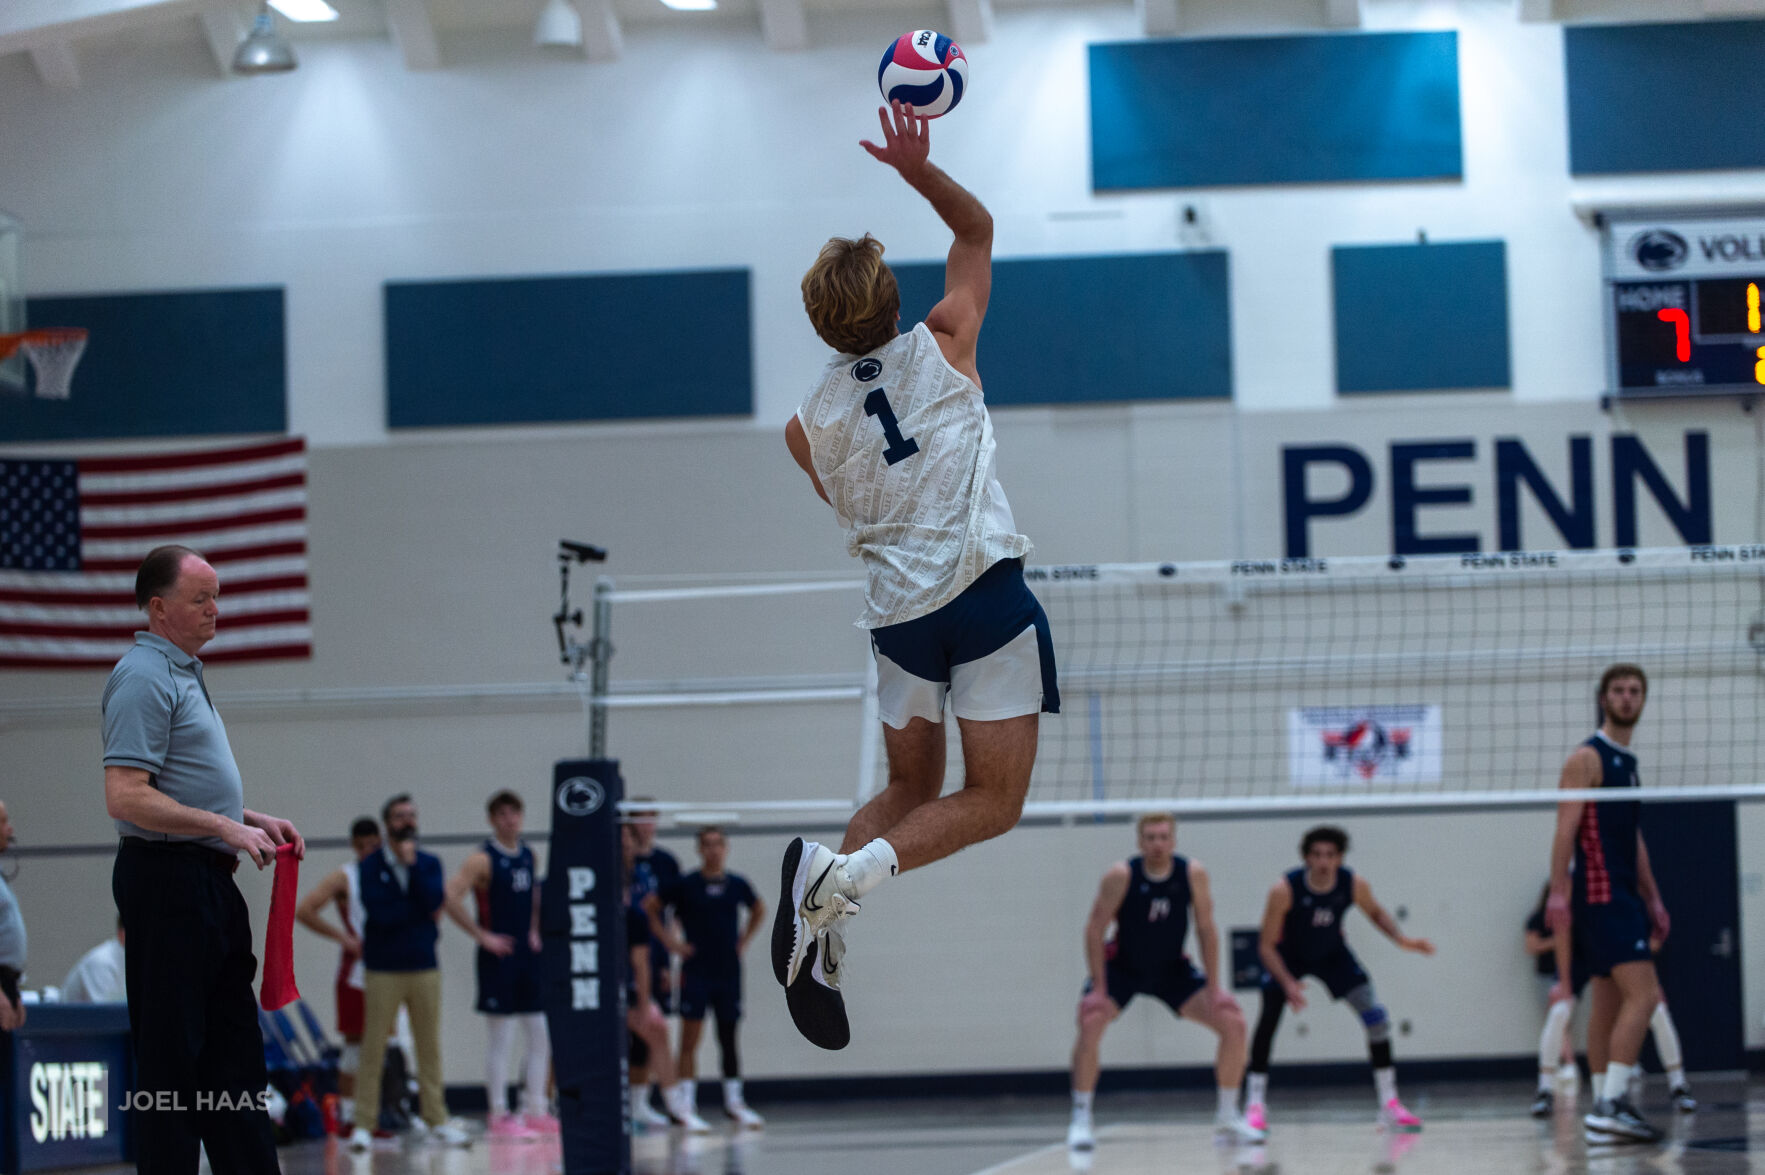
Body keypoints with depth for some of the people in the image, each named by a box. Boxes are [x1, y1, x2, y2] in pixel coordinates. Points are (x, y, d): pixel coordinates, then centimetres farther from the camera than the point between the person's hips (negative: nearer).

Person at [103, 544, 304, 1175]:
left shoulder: (182, 673, 19)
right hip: (166, 880, -10)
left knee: (232, 1046, 11)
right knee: (171, 1052, -7)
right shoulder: (143, 678, -13)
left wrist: (254, 820, 16)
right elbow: (126, 798, -23)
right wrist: (227, 828, -21)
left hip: (205, 882, 10)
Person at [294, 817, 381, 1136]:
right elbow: (304, 910, -12)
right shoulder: (343, 878, -3)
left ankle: (372, 1116, 10)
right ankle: (346, 1116, 0)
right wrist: (343, 937, -14)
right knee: (355, 1043, -5)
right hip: (355, 972, -4)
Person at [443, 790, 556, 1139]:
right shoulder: (483, 860, -10)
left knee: (541, 1037, 8)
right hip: (499, 958, -7)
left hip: (528, 954, 7)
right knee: (500, 1039, -4)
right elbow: (449, 898, -20)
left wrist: (534, 932, 12)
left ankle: (535, 1111, 17)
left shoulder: (528, 855, 11)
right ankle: (499, 1116, 1)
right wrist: (484, 936, -18)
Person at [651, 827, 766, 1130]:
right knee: (690, 1040, -6)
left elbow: (758, 909, 25)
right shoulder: (686, 885, -6)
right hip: (696, 972, -4)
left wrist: (745, 940, 13)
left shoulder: (737, 885, 5)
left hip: (729, 971, 4)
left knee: (728, 1037, 11)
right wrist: (669, 940, -5)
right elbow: (648, 908, -1)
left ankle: (734, 1100, 19)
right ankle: (683, 1105, -6)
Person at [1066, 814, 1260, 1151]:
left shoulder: (1193, 873, -16)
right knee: (1090, 1022, -29)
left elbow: (1206, 928, -8)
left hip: (1172, 969, 3)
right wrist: (1098, 988, -21)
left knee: (1234, 1024, -8)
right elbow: (1095, 929, -18)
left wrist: (1214, 987, -10)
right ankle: (1081, 1120, -18)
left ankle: (1228, 1117, 8)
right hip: (1122, 968, -3)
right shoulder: (1121, 876, -24)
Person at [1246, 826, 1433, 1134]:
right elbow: (1267, 945, -25)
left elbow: (1376, 913, -1)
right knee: (1268, 1018, -20)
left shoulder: (1354, 885, -25)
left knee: (1376, 1015, -7)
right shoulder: (1285, 890, -33)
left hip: (1332, 954, 3)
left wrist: (1401, 939, -19)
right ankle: (1255, 1105, -9)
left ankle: (1389, 1104, 2)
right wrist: (1288, 983, -38)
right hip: (1288, 956, -3)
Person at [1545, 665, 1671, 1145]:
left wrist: (1652, 898, 22)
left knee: (1610, 1005, 9)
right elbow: (1566, 828, -15)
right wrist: (1558, 891, -23)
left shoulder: (1628, 762, 19)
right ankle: (1610, 1105, -22)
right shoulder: (1587, 758, -8)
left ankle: (1605, 1109, 12)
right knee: (1643, 995, -18)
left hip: (1623, 896, 9)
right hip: (1600, 894, -9)